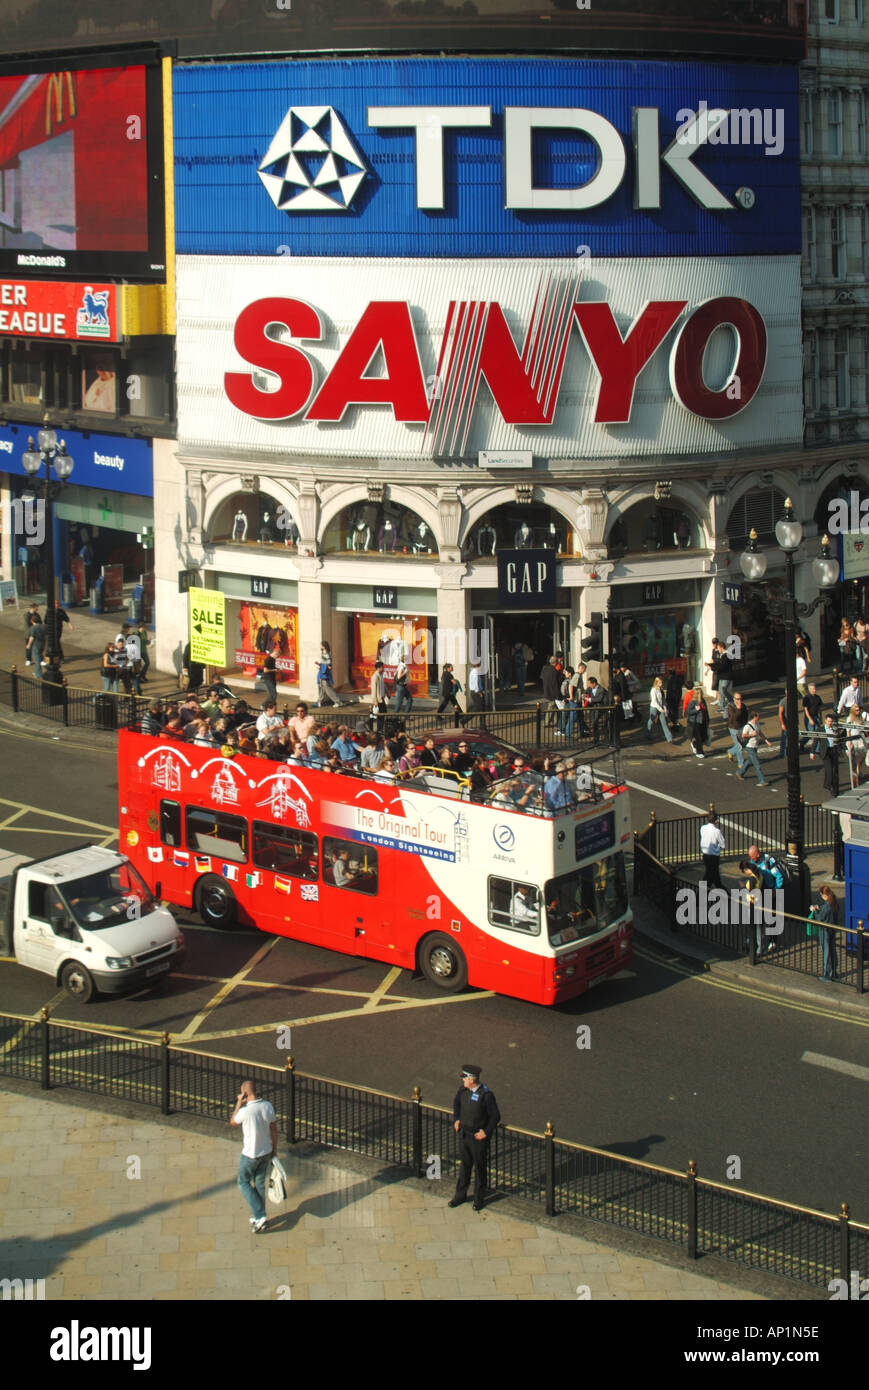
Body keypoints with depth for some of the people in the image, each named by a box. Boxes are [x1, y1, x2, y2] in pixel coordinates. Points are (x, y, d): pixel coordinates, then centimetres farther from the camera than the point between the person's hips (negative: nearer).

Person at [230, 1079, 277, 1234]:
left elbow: (232, 1122, -4)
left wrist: (239, 1103, -9)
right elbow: (274, 1130, 2)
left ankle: (259, 1216, 3)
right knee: (259, 1183, 19)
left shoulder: (245, 1111, -26)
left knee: (244, 1183, 13)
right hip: (266, 1152, 5)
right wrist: (274, 1149, 14)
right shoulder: (268, 1106, -9)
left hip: (250, 1155, -5)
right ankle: (259, 1218, 28)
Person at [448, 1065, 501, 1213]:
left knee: (479, 1168, 9)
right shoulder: (463, 1089, -5)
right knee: (465, 1165, 19)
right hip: (463, 1134, 5)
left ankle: (479, 1199, 24)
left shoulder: (486, 1095, -22)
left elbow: (495, 1116, -12)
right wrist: (456, 1119, 9)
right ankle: (460, 1195, 33)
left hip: (478, 1138, -5)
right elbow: (457, 1103, 18)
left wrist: (486, 1132, -16)